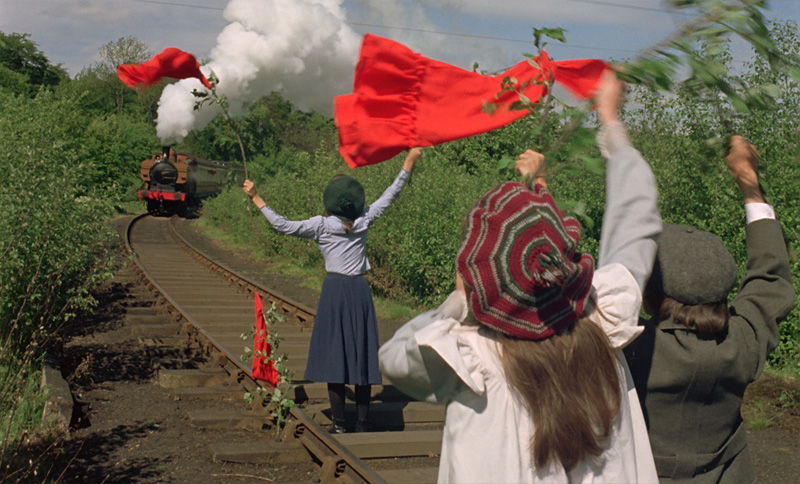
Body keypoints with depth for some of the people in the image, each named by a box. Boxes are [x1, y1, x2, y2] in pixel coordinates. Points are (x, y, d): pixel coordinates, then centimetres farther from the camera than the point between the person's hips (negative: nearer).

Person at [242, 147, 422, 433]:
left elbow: (283, 226, -8)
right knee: (362, 354, 7)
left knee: (333, 355, 1)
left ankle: (339, 423, 2)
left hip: (334, 290, -3)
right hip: (360, 290, 3)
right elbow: (390, 194, 13)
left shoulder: (321, 225, -5)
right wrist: (410, 160, 22)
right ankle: (362, 423, 10)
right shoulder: (364, 221, 3)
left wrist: (255, 198, 0)